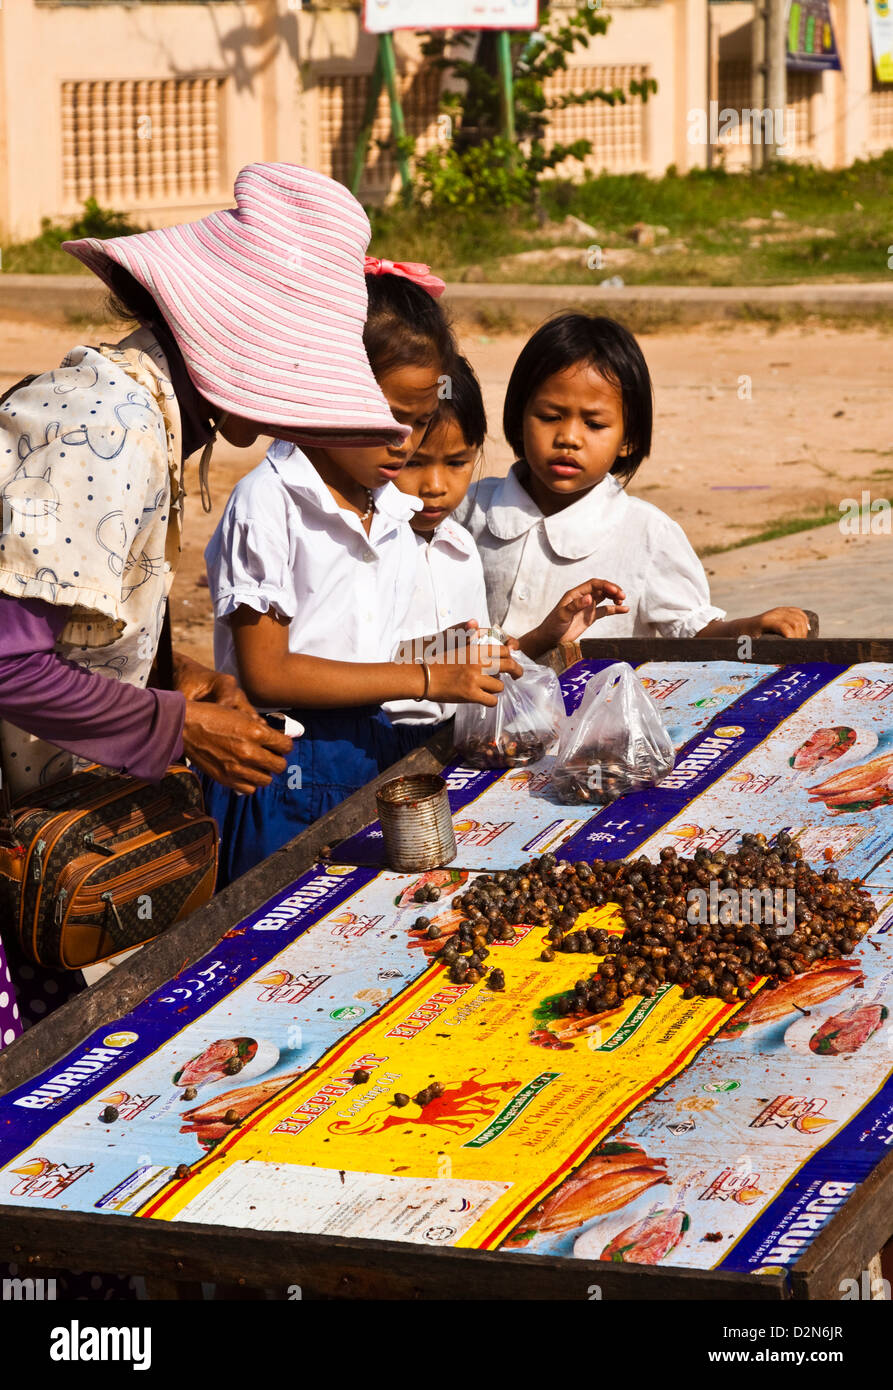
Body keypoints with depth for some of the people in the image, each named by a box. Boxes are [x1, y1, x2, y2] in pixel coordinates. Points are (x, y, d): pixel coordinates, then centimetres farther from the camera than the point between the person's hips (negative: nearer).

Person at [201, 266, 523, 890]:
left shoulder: (393, 513, 11)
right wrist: (425, 679, -16)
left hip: (370, 757, 7)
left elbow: (367, 662, 13)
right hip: (287, 782, -7)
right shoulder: (268, 505, -13)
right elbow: (266, 673, -16)